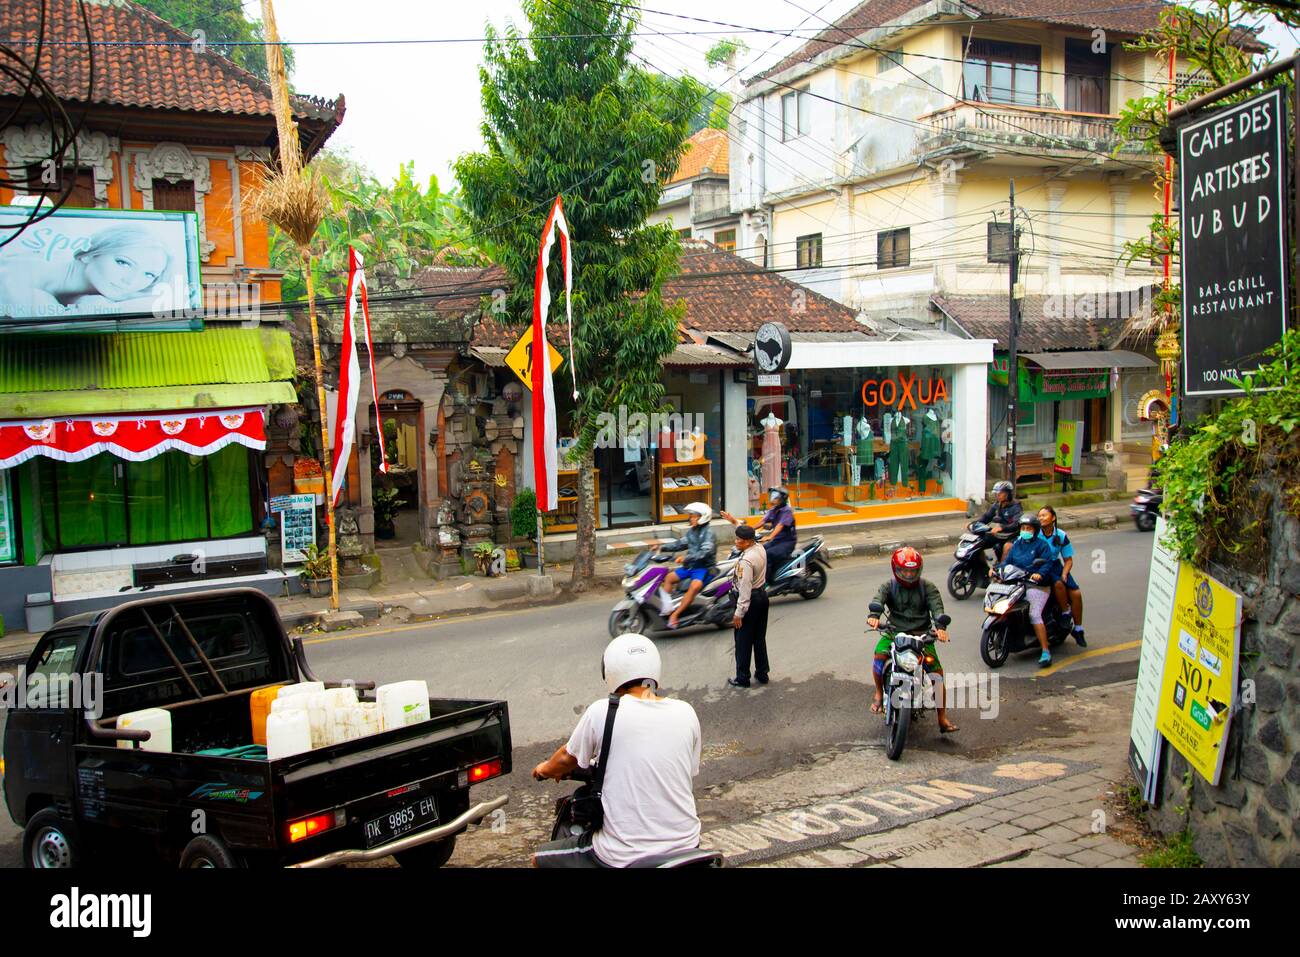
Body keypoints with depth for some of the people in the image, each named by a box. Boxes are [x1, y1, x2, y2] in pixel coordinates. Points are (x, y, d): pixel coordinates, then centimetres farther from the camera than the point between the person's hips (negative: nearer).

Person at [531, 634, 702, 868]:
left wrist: (545, 768, 31)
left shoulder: (602, 712, -10)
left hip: (625, 856, -4)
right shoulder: (686, 713, -2)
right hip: (686, 846, 4)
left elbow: (567, 761, 7)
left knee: (539, 859, 17)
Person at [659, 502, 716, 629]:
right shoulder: (691, 531, 11)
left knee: (694, 586, -33)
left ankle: (675, 615, -34)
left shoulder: (708, 533, -14)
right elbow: (681, 544, 17)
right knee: (669, 578, 2)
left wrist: (686, 558, -31)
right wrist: (662, 548, 7)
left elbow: (705, 552, -25)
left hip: (704, 567, -9)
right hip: (690, 566, 9)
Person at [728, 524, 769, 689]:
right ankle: (762, 674, 25)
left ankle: (742, 678, 9)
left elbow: (745, 588, -26)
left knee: (743, 641, 2)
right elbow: (747, 533, 23)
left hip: (751, 600, -9)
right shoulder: (760, 548, -1)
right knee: (760, 638, 17)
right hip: (762, 595, 9)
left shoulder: (746, 561, -26)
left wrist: (739, 612, -22)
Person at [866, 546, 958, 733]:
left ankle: (942, 717, -1)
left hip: (921, 633, 0)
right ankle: (879, 693, -1)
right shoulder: (889, 586, 5)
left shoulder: (927, 586, 3)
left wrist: (940, 626, -33)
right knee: (879, 655, -28)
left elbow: (936, 606, -12)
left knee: (937, 671, -13)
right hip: (895, 631, 0)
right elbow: (878, 598, -16)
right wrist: (874, 616, -40)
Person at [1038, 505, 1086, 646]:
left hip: (1055, 565, 4)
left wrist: (1064, 574, -10)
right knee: (1058, 584, -33)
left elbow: (1068, 559, 7)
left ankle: (1078, 629, 4)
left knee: (1076, 593, -11)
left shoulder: (1061, 536, 2)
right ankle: (1066, 613, -9)